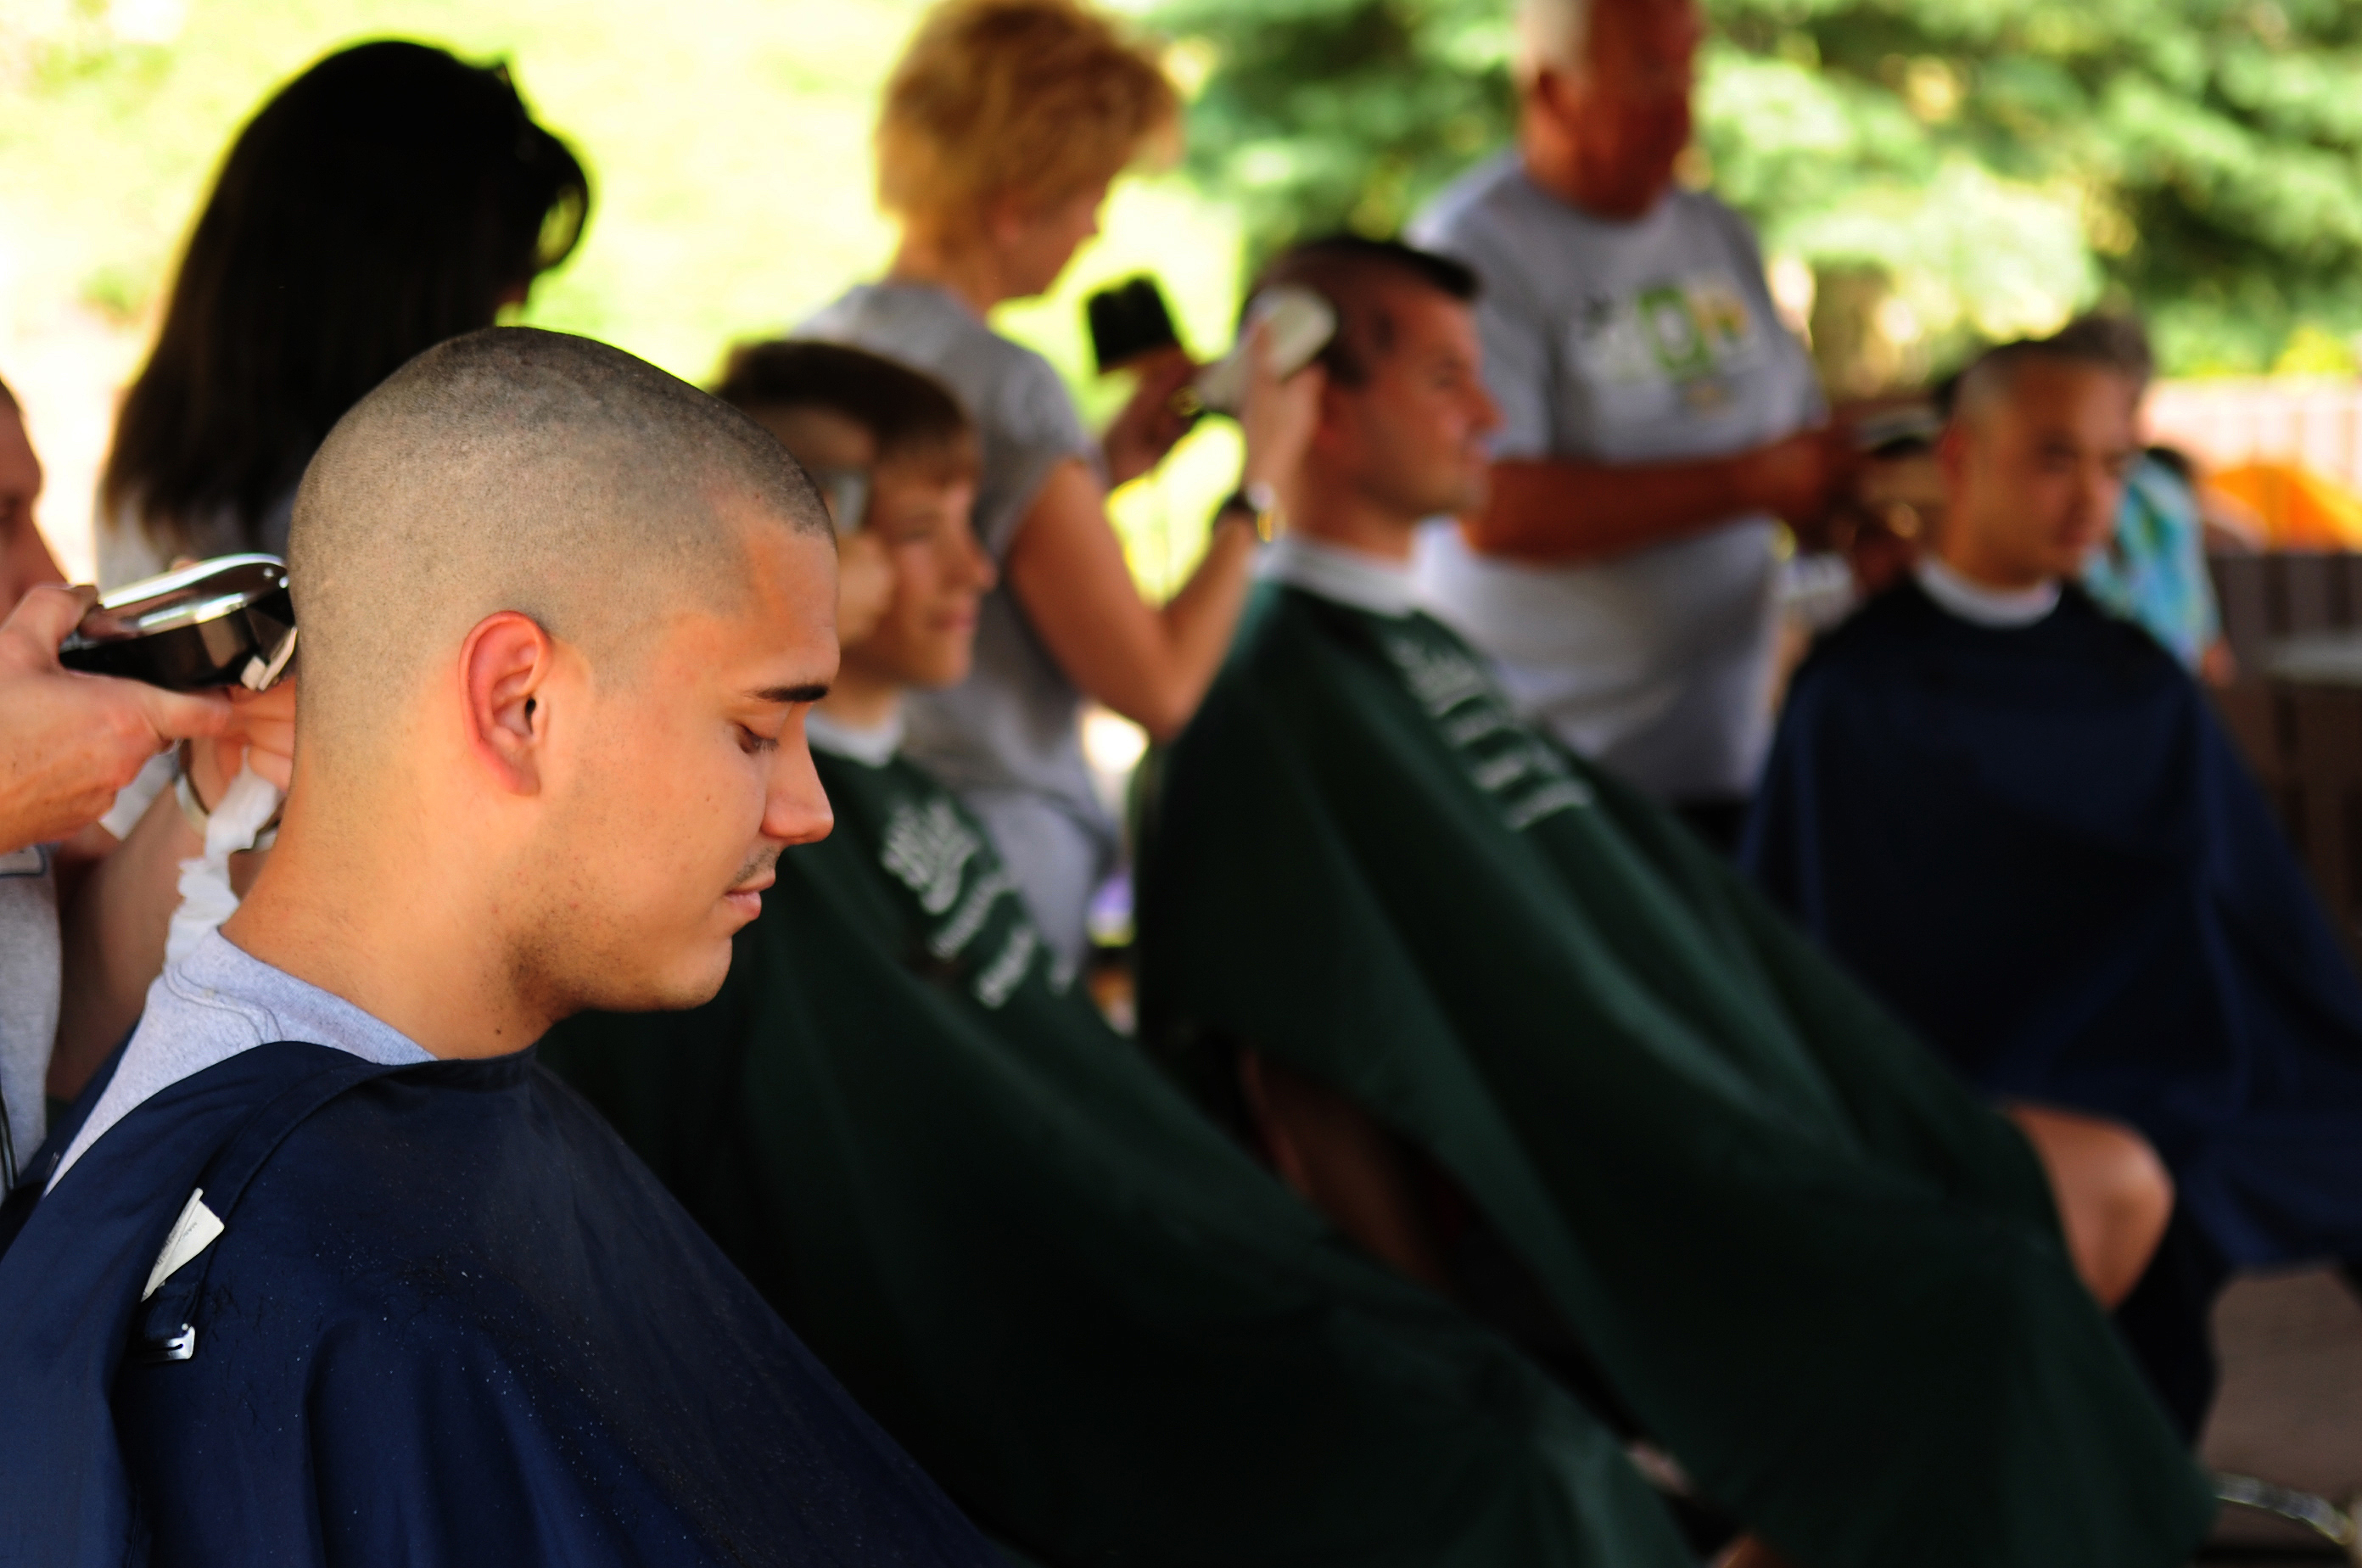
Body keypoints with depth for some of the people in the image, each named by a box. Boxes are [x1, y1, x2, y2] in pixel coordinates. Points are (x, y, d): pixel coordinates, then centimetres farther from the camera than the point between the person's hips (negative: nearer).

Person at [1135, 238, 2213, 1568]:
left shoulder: (1425, 656, 17)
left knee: (2114, 1192, 9)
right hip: (1577, 1213, -10)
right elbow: (1307, 1083, -19)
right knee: (1973, 1313, -26)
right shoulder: (1274, 704, -14)